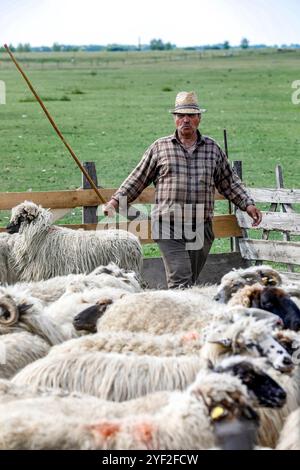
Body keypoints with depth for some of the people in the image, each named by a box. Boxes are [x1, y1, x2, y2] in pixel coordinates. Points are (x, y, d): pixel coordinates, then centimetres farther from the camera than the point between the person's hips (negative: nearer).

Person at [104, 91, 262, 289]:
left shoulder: (213, 148, 13)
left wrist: (248, 204, 12)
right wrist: (116, 200, 3)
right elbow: (137, 180, 12)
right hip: (169, 228, -2)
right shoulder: (160, 147, 8)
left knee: (192, 282, 7)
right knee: (179, 281, -15)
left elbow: (229, 182, 20)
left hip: (202, 230, 3)